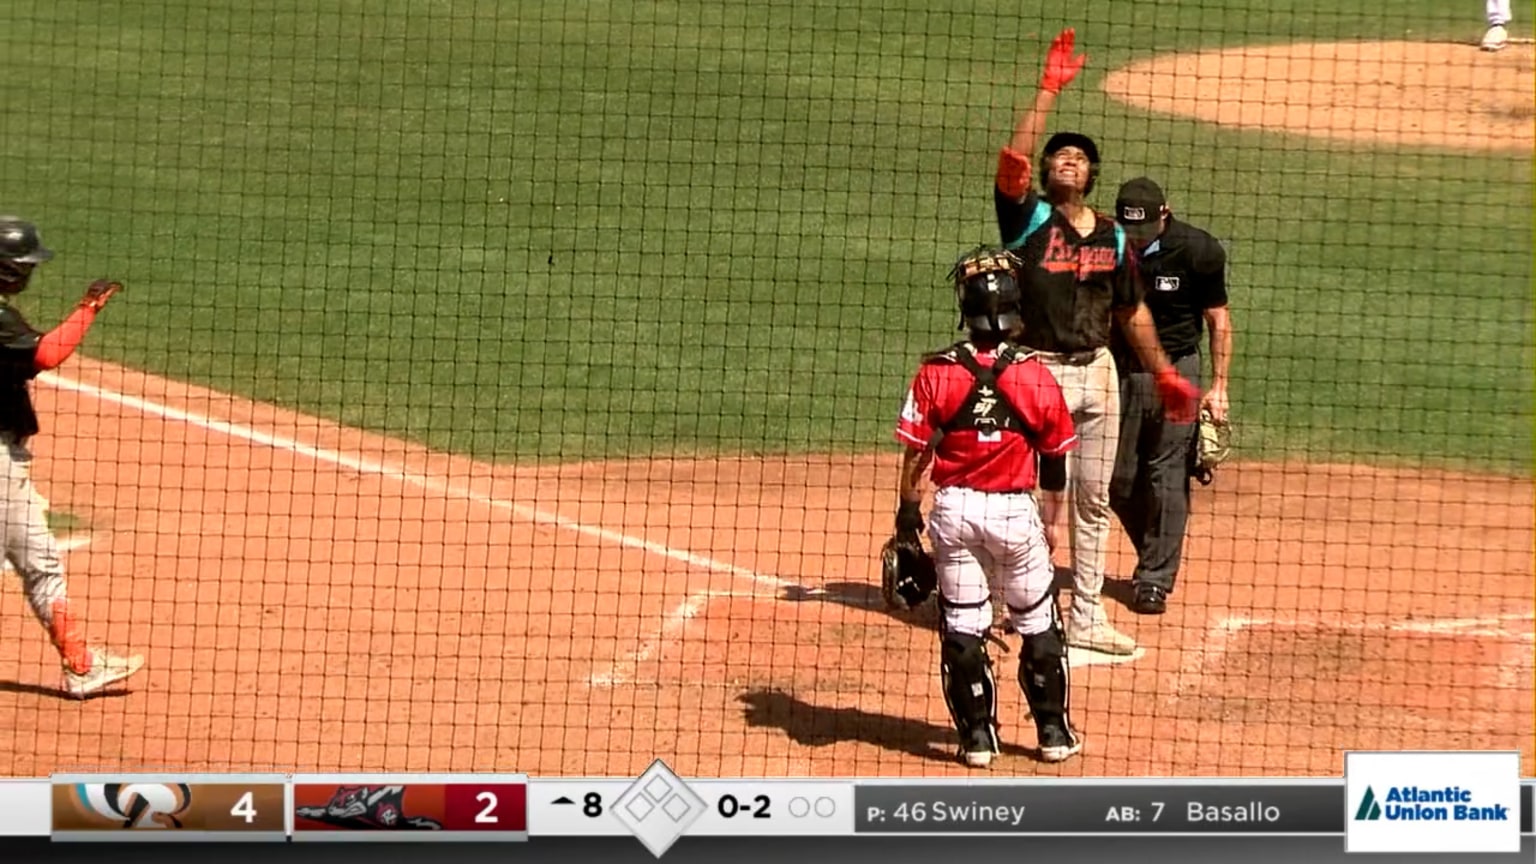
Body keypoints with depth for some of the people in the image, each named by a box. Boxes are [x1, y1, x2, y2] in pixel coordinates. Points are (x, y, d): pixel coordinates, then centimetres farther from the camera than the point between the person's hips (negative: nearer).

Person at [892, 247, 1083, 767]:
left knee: (962, 626, 9)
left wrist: (909, 509, 7)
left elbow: (916, 450, -6)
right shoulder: (1036, 377, -6)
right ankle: (1053, 733, 20)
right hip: (1017, 510, 0)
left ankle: (977, 735, 11)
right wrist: (1048, 523, 14)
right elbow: (1055, 463, 1)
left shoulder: (937, 373, -8)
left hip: (954, 509, 0)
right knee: (1038, 624, 14)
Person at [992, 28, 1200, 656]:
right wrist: (1048, 92, -25)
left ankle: (1087, 619, 20)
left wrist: (1164, 373, 19)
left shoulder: (1111, 237, 8)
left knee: (1093, 502, 11)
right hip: (1042, 370, -5)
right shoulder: (1028, 218, -5)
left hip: (1098, 373, 5)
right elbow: (1012, 161, -23)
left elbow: (1132, 310, 17)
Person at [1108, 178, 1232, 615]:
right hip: (1120, 368, 3)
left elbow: (1219, 321, -3)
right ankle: (1153, 557, 29)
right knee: (1119, 479, 6)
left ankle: (1155, 579, 3)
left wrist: (1218, 387, -6)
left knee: (1168, 477, -5)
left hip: (1177, 369, -2)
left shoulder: (1197, 251, -12)